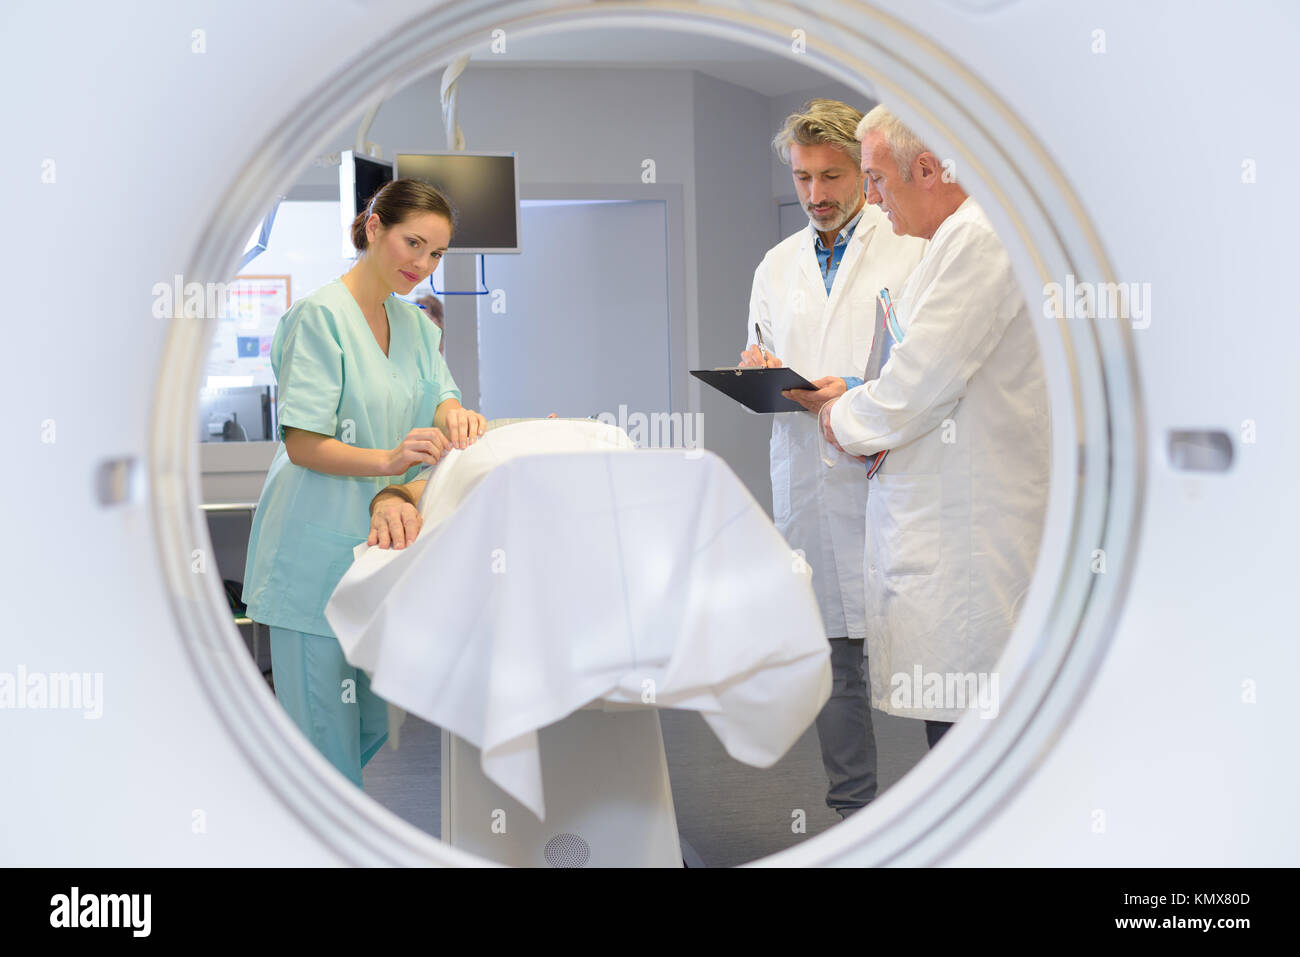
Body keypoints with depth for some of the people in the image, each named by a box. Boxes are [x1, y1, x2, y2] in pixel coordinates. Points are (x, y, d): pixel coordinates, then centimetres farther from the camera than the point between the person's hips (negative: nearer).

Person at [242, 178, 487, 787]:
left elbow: (441, 394, 5)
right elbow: (303, 444, -16)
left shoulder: (413, 323, 14)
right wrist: (387, 460, -31)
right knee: (323, 732, -2)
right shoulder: (320, 316, -12)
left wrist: (454, 416, -19)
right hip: (316, 549, -8)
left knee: (372, 726, 15)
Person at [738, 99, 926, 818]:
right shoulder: (776, 264, 18)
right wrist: (759, 373, -3)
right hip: (807, 483, 5)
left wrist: (860, 394, -18)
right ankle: (853, 812, 19)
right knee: (832, 658, 9)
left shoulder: (911, 247, 2)